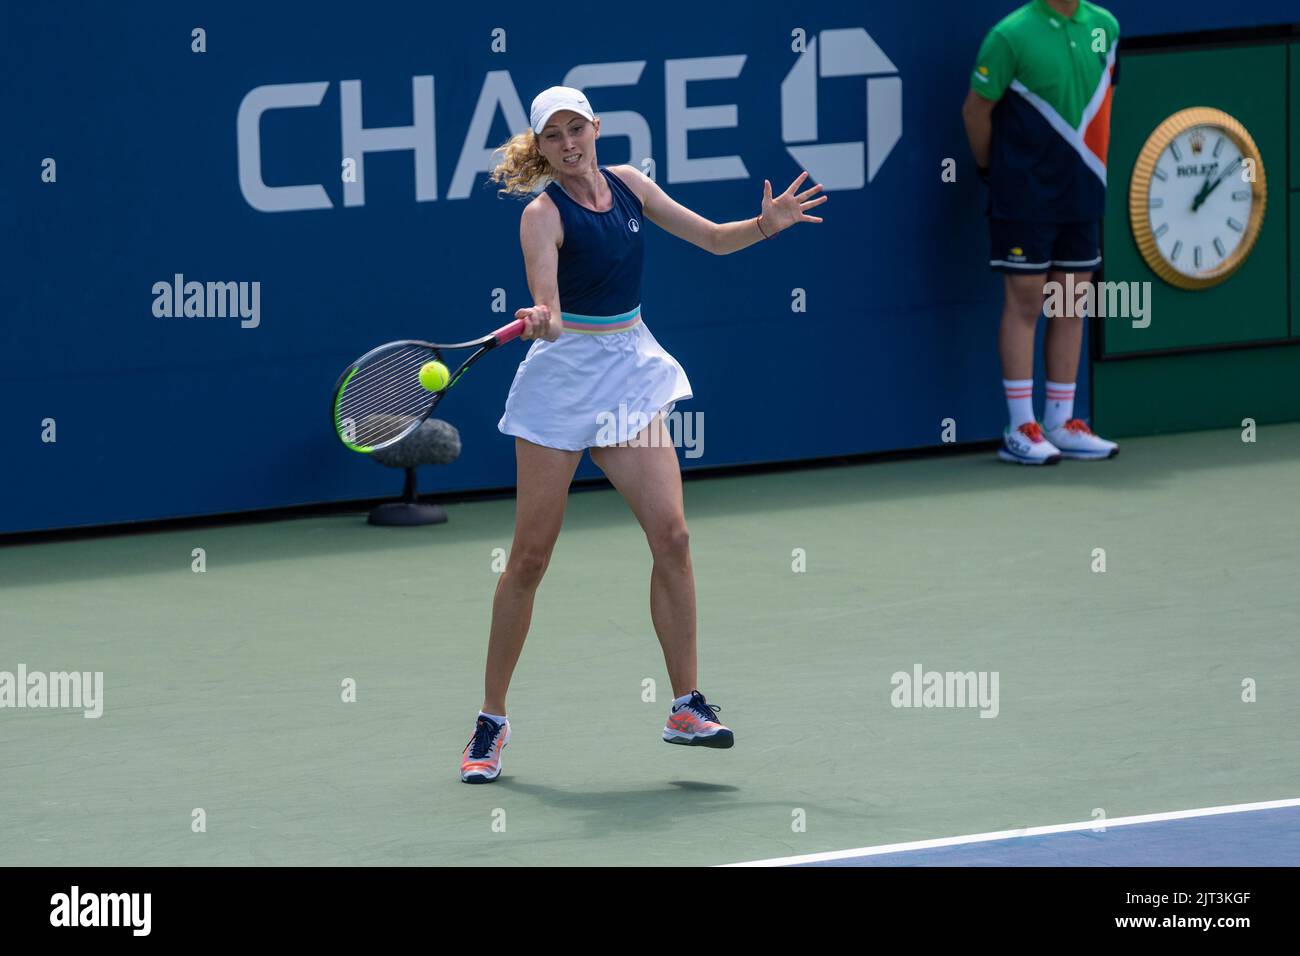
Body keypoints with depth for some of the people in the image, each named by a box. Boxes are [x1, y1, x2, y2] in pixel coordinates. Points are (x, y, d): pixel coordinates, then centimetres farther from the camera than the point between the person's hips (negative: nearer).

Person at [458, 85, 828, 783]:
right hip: (564, 377, -5)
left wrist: (766, 225, -3)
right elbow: (548, 310, -24)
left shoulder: (628, 184, 5)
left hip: (630, 372, 5)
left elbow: (712, 238, 15)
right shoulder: (543, 214, -11)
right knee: (529, 555, -2)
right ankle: (491, 721, 8)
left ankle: (686, 707, -1)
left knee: (671, 534, -8)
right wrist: (541, 322, -46)